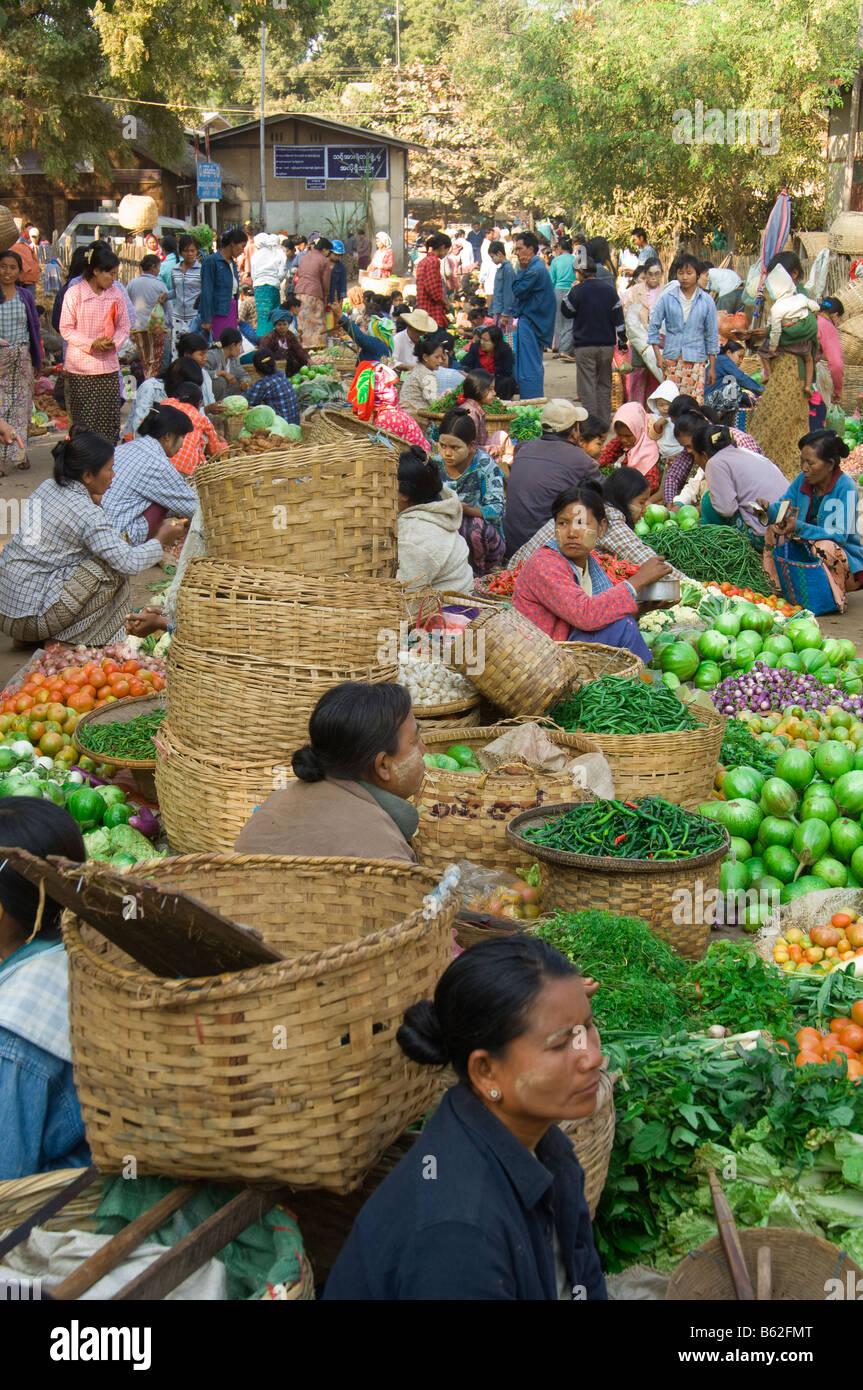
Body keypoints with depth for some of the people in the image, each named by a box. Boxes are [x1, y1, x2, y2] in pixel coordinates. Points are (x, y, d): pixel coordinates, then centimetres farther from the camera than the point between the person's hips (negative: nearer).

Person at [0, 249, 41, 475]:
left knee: (21, 404, 4)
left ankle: (19, 453, 14)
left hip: (22, 358, 2)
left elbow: (34, 329, 13)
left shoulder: (25, 297, 7)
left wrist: (37, 362, 14)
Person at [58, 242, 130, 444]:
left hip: (108, 365, 3)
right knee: (84, 420, -2)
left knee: (110, 420, 2)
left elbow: (124, 326, 12)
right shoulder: (74, 293, -6)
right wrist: (91, 344, -17)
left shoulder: (117, 294, 6)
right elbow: (66, 329, -5)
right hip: (80, 367, -3)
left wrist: (115, 343, -9)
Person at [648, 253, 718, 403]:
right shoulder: (667, 298, 1)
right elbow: (653, 326, 7)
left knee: (695, 402, -6)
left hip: (696, 359, 0)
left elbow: (712, 335, 7)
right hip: (672, 358, 0)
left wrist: (712, 367, 5)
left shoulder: (706, 301, 3)